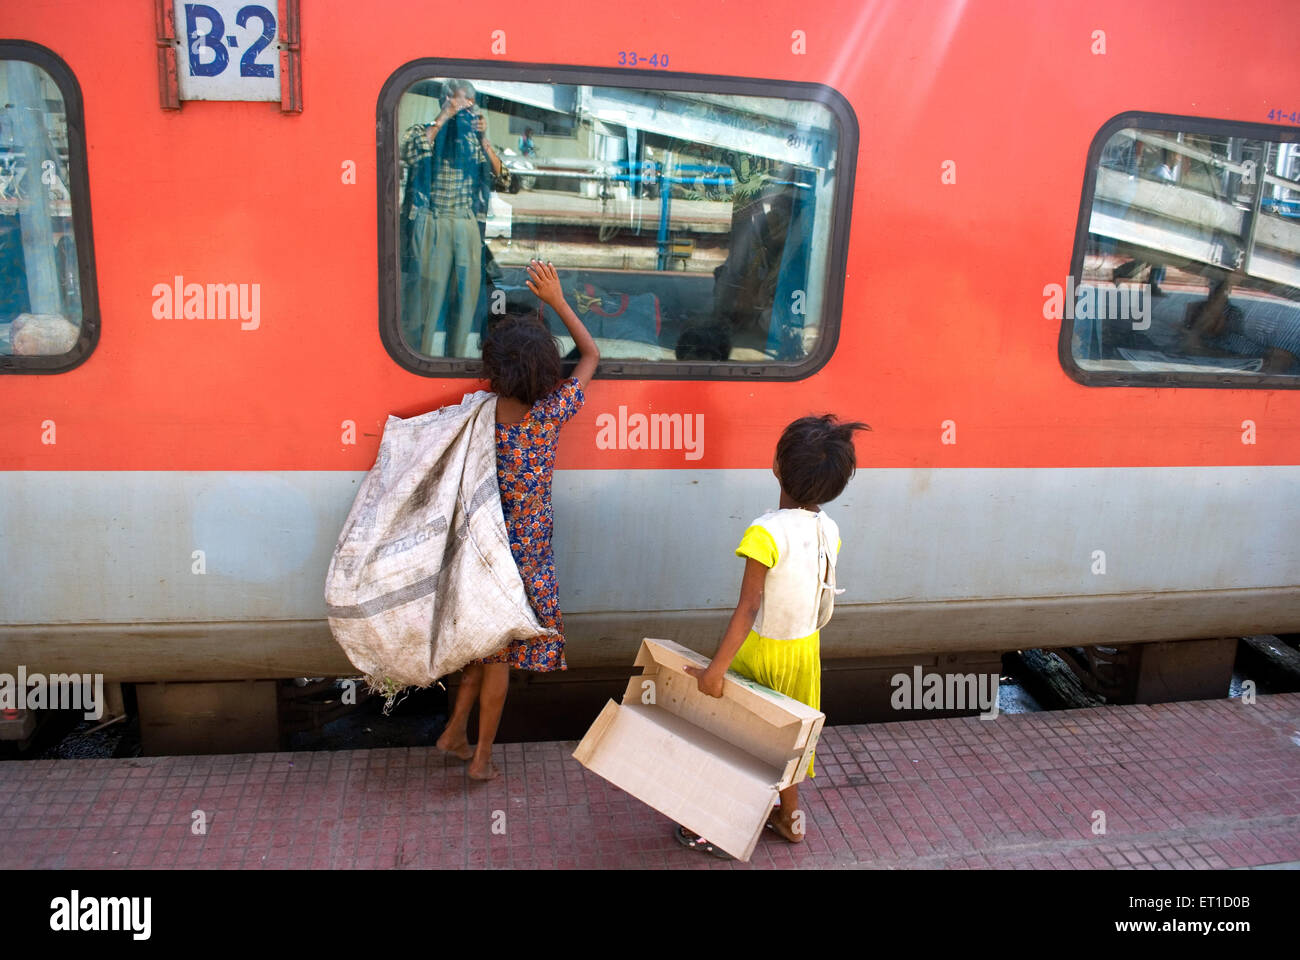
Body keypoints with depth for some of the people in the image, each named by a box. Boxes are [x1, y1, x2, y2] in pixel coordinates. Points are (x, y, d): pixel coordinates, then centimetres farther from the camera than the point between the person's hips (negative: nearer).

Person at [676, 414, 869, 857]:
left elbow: (747, 609, -29)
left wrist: (714, 670, -25)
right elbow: (817, 596, 3)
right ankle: (789, 817, 42)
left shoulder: (767, 532, -29)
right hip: (805, 648, 6)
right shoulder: (827, 529, -8)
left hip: (762, 652, -6)